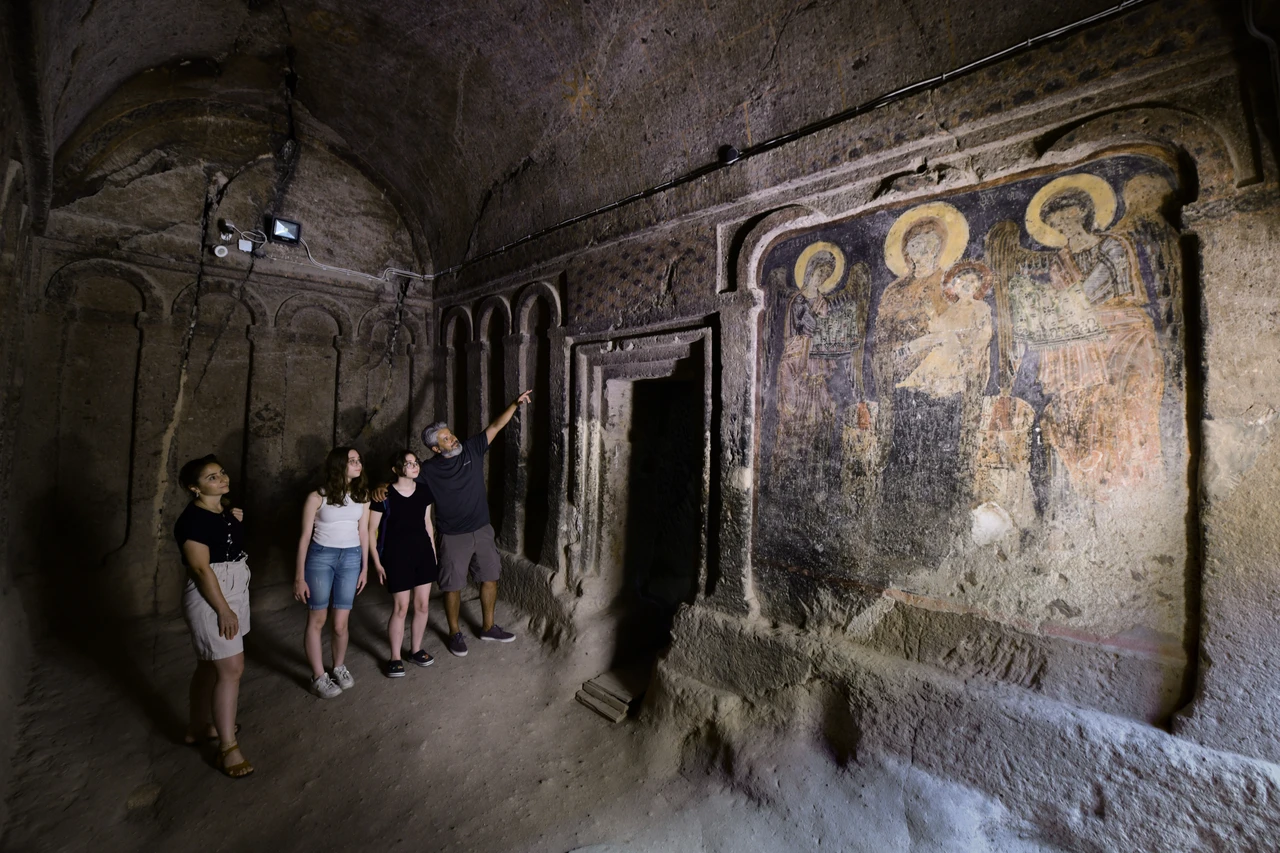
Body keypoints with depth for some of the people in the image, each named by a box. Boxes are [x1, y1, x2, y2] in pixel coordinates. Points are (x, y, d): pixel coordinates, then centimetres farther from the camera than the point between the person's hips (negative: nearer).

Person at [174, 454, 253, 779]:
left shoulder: (224, 511, 6)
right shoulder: (193, 519, -19)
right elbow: (201, 569, -21)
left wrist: (236, 523, 7)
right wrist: (224, 610, -19)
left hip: (234, 592, 9)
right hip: (211, 599, -9)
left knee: (210, 665, 20)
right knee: (231, 669, -6)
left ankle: (198, 727, 37)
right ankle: (228, 748, 6)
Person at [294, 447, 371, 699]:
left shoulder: (362, 496, 3)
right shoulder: (317, 497, -9)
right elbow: (305, 537, -5)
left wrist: (365, 567, 9)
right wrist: (299, 576, -5)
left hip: (351, 558, 3)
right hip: (320, 557, -3)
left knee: (340, 623, 8)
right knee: (316, 619, 7)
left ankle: (339, 667, 32)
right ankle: (318, 676, 22)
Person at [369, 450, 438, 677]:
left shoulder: (424, 490, 1)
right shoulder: (384, 495, -14)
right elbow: (370, 531, -8)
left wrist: (433, 550, 13)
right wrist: (377, 563, -9)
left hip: (423, 552, 5)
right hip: (396, 556, -5)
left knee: (422, 605, 11)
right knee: (401, 608, 2)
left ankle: (416, 650, 31)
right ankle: (394, 658, 22)